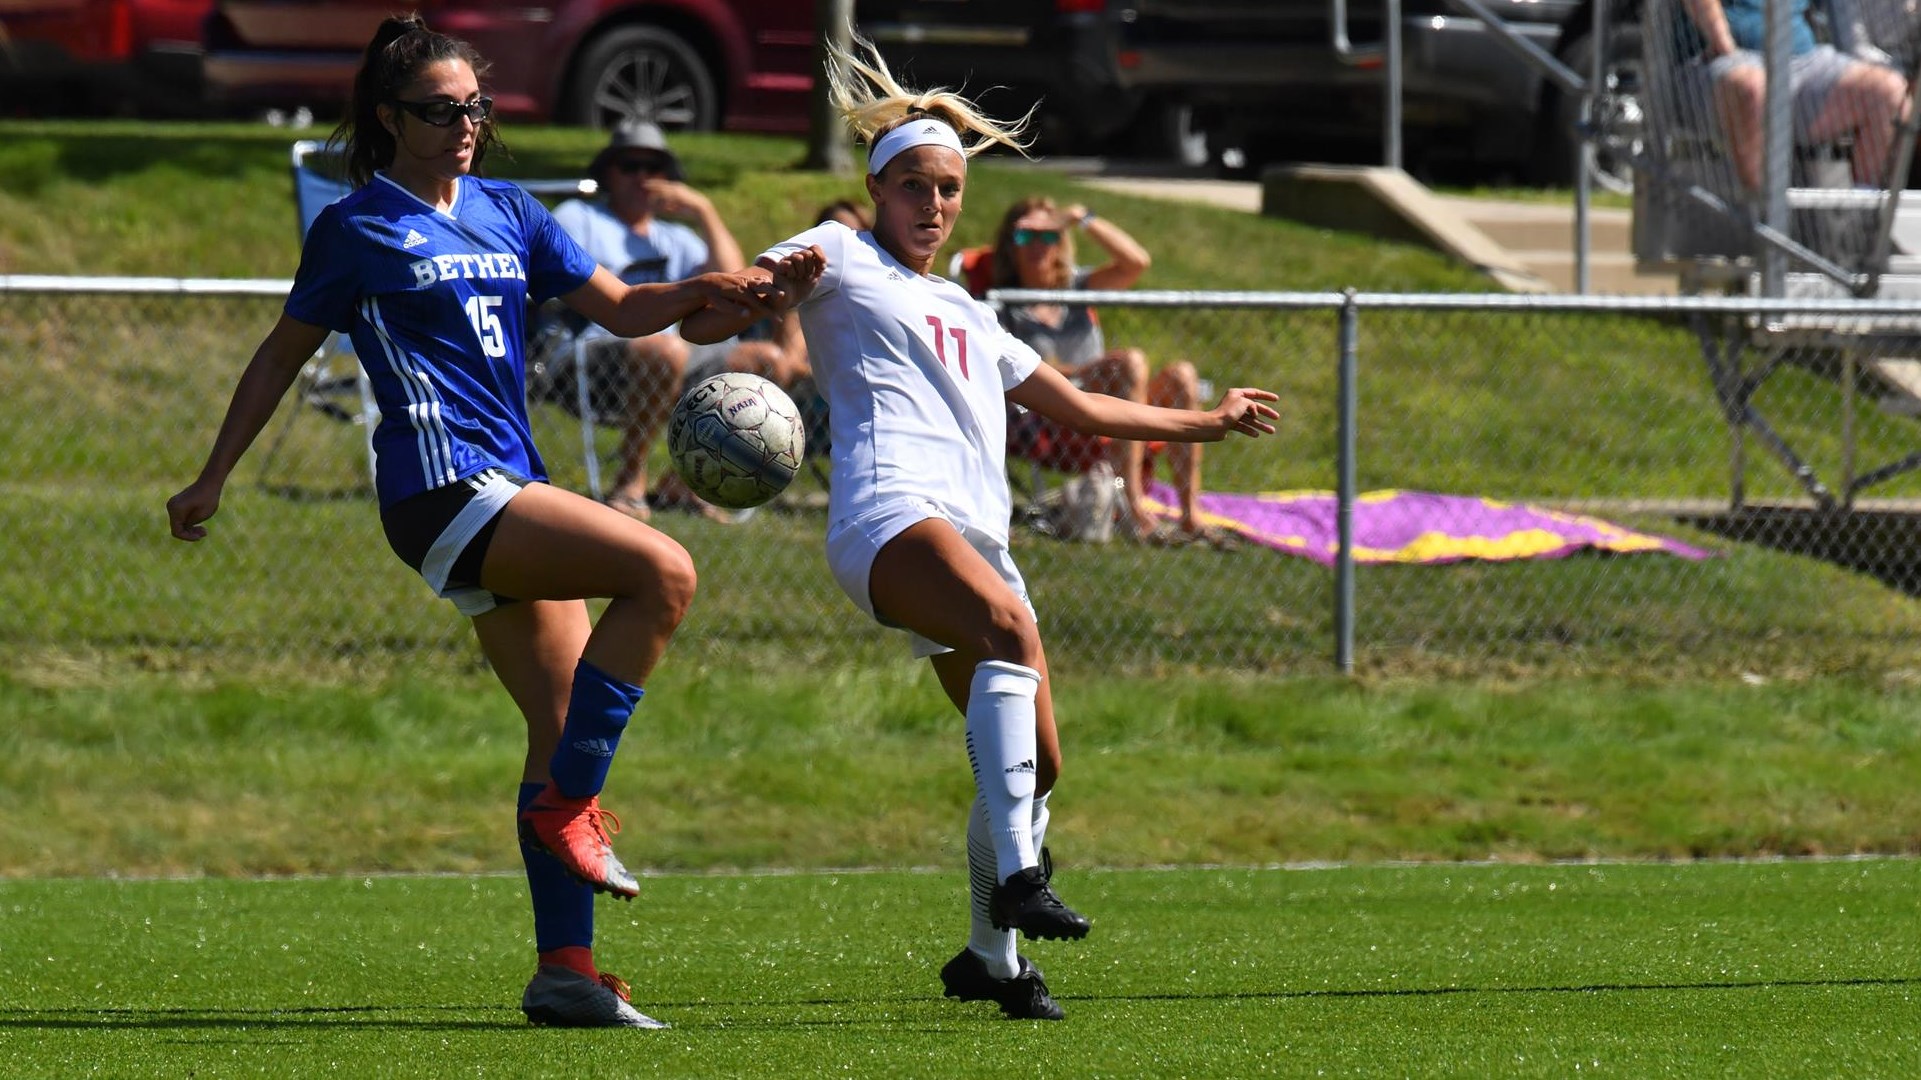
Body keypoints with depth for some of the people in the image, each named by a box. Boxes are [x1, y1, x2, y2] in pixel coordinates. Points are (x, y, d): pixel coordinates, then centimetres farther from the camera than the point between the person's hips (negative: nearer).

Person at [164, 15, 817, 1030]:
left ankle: (565, 967, 2)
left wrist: (707, 290, -4)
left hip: (511, 490, 7)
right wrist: (211, 479, 14)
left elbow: (620, 309, 16)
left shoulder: (507, 212, 17)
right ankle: (568, 805, -18)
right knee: (661, 573, -23)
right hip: (440, 484, -7)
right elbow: (283, 352, 10)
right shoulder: (355, 228, 2)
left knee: (568, 728, 2)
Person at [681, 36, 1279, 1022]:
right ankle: (1017, 875, -45)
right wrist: (768, 282, -16)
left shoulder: (967, 315, 34)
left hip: (977, 540, 8)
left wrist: (1205, 422, 46)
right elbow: (699, 324, 5)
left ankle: (989, 958, 20)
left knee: (1035, 763, 4)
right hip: (891, 514, -8)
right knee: (1011, 628, -35)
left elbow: (1076, 407, 43)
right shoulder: (840, 258, 14)